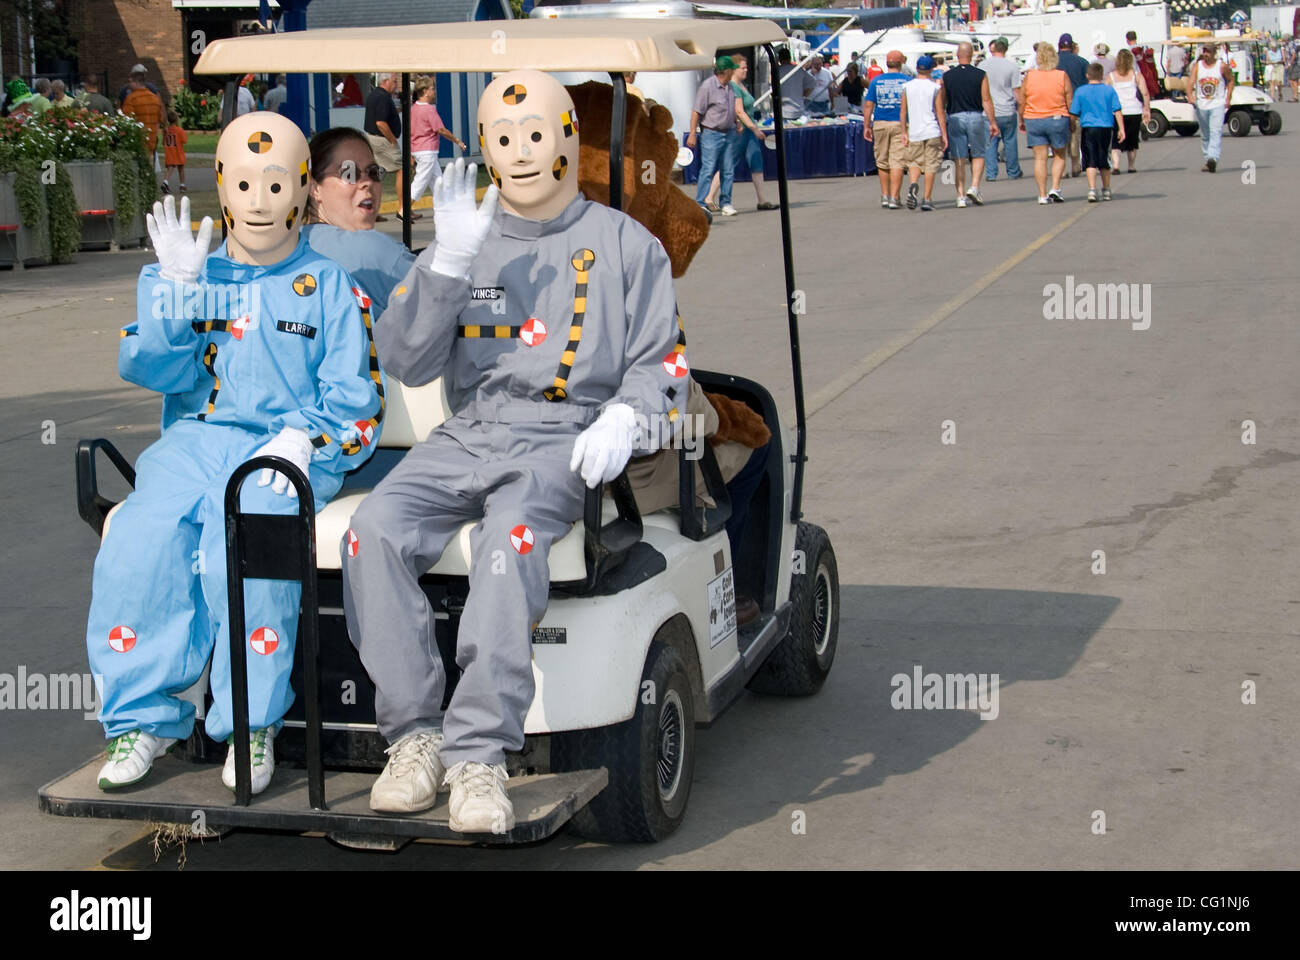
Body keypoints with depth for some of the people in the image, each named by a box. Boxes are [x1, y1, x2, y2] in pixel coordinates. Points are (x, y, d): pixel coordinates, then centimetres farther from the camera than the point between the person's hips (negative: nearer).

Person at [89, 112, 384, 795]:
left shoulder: (326, 286, 12)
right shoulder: (185, 276, 19)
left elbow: (352, 397, 5)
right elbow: (150, 368, 5)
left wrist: (302, 437, -15)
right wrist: (178, 288, -7)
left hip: (285, 451, -3)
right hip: (194, 440, 3)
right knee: (137, 541, -26)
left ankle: (253, 724, -20)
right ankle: (143, 717, -12)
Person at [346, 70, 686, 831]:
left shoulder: (625, 245, 12)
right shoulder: (466, 241, 18)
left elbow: (660, 364, 9)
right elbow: (405, 361, 8)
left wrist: (621, 420, -13)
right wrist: (448, 261, -5)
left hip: (567, 436, -3)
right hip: (469, 432, 3)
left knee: (510, 537, -37)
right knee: (375, 530, -26)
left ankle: (479, 754, -37)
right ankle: (416, 735, -19)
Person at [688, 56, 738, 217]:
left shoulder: (729, 87, 12)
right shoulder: (707, 87, -12)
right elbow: (696, 112, -13)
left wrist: (736, 123, 27)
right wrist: (692, 134, -16)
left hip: (728, 134, 7)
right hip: (711, 133, -7)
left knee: (728, 170, 6)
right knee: (708, 169, -11)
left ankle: (726, 203, 12)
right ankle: (701, 204, -8)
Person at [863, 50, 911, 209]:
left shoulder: (876, 81, 4)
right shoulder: (906, 80, -1)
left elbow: (868, 105, 1)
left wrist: (866, 126, 5)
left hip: (880, 124, 2)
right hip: (900, 124, -2)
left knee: (882, 161, 14)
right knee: (897, 161, -2)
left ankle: (885, 195, 18)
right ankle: (894, 198, -8)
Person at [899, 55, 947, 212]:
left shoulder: (907, 87, 2)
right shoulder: (935, 88, -4)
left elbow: (902, 112, 3)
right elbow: (940, 113, -5)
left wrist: (904, 133, 9)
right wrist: (944, 135, 1)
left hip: (914, 133, 2)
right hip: (932, 133, -2)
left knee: (914, 162, 14)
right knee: (930, 165, 5)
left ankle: (913, 185, -16)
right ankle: (927, 200, 4)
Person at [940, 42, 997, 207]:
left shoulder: (947, 76, 2)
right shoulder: (980, 75, -3)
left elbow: (942, 102, 5)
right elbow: (986, 100, -4)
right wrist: (993, 122, 2)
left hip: (955, 118, 1)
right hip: (976, 117, -1)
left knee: (959, 160, 3)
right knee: (978, 156, 12)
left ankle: (961, 196, 0)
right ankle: (974, 187, -6)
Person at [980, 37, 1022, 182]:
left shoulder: (982, 66, 2)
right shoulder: (1012, 66, -3)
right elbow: (1017, 92, -3)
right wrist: (1021, 115, 4)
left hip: (988, 112, 1)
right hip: (1008, 112, -1)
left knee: (990, 143, 5)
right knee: (1010, 142, 9)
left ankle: (990, 173, 1)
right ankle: (1013, 172, 18)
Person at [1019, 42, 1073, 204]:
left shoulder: (1029, 77, -4)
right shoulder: (1062, 76, -5)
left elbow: (1021, 102, 0)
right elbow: (1070, 103, -3)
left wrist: (1021, 121, 13)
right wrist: (1072, 122, 8)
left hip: (1034, 120, 1)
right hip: (1058, 120, -1)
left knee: (1040, 158, 4)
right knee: (1059, 156, 14)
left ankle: (1042, 195, 1)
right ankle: (1055, 188, -1)